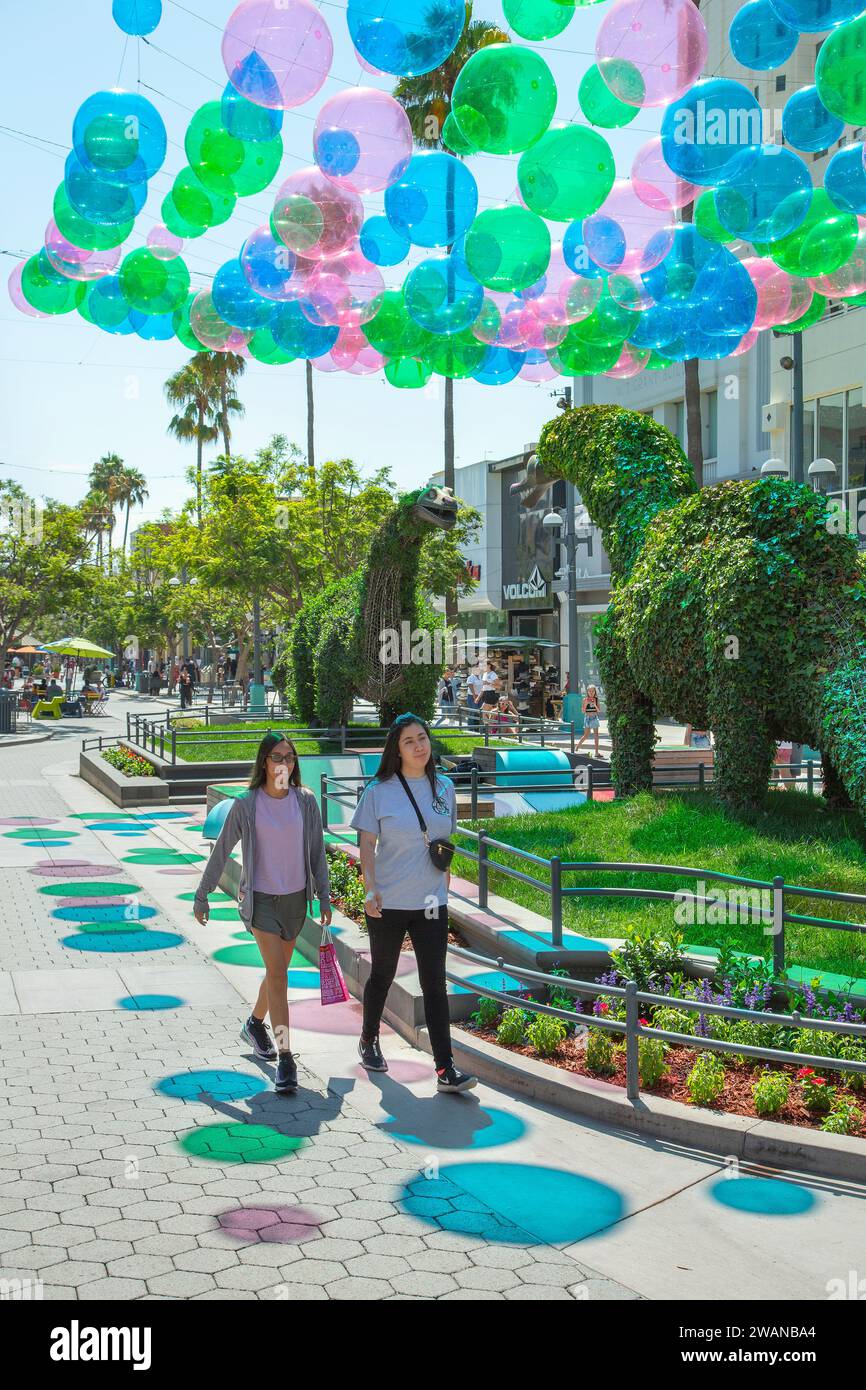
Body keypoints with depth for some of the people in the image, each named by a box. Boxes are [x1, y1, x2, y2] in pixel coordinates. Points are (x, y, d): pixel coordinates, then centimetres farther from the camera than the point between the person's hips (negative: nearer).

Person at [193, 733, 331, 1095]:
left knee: (277, 971, 17)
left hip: (295, 898, 4)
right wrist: (202, 896, 5)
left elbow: (317, 851, 7)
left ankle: (255, 1024, 44)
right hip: (260, 898, -4)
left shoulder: (305, 801, -1)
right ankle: (284, 1059, -13)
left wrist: (323, 896, 7)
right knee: (277, 973, -14)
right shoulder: (245, 805, -9)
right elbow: (221, 852, 0)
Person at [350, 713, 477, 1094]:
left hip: (431, 904, 2)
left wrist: (444, 888, 12)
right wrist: (370, 889, -13)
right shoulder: (380, 791, -6)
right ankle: (368, 1041, 38)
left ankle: (445, 1069, -2)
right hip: (387, 904, -2)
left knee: (434, 983, -2)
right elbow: (366, 843, -4)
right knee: (382, 976, 14)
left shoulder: (444, 788, 5)